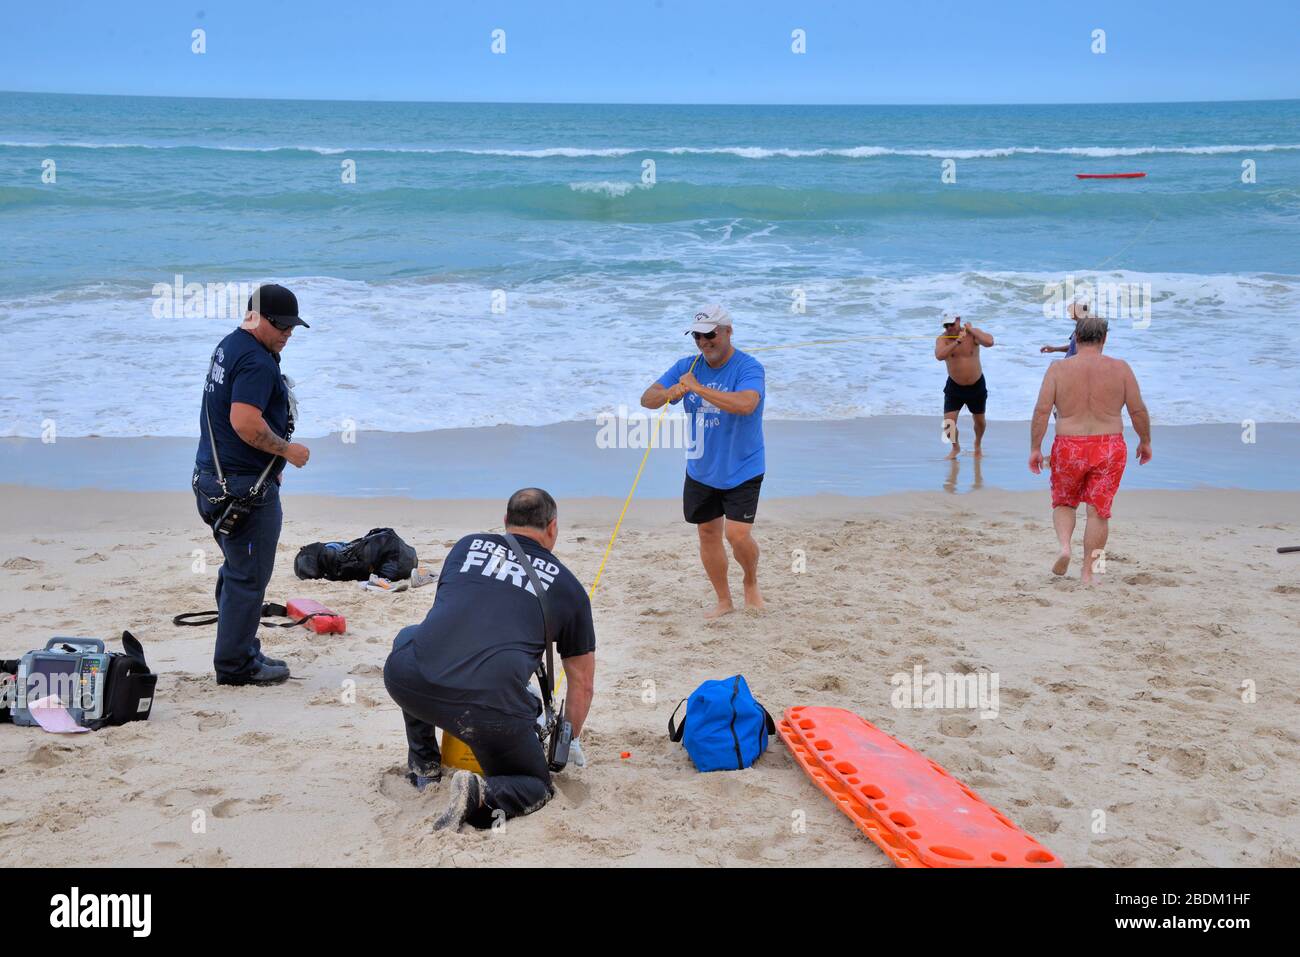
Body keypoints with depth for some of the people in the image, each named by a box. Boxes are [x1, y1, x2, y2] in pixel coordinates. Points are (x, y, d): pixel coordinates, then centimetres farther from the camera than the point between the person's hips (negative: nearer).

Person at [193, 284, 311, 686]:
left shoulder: (229, 346, 15)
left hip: (214, 476, 11)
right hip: (244, 485, -11)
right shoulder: (256, 362, -18)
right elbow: (245, 422, -28)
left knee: (237, 571, 18)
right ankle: (236, 664, 5)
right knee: (248, 576, -2)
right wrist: (287, 450, -14)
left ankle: (239, 653, 28)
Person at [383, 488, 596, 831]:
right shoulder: (568, 587, 21)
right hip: (491, 705, -2)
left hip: (407, 682, 3)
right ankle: (479, 794, -11)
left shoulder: (468, 546, 26)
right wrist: (570, 741, 48)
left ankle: (423, 767, 35)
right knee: (537, 788, 22)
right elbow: (582, 683, 29)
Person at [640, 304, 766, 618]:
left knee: (738, 534, -14)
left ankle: (751, 583, 17)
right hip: (701, 471, 5)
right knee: (708, 534, 11)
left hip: (741, 471, -5)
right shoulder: (687, 366, 1)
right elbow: (647, 399, -3)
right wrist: (668, 393, -27)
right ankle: (724, 600, 27)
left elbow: (746, 403, -36)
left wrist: (698, 388, -36)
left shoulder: (748, 368, -16)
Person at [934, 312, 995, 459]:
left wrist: (971, 330, -24)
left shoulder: (972, 333, -13)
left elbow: (989, 342, -32)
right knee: (948, 422, -9)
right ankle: (956, 447, 20)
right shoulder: (942, 339, -14)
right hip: (954, 387, -1)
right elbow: (939, 356, -34)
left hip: (976, 386, 1)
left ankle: (977, 445, 47)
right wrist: (957, 341, -40)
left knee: (979, 421, 17)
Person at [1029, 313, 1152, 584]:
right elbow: (1138, 410, 1)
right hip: (1109, 448, 0)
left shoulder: (1058, 368, -2)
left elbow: (1041, 411, -7)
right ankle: (1088, 572, 11)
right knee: (1099, 511, 8)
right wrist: (1145, 442, 15)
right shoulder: (1120, 368, -1)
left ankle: (1064, 546, -3)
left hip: (1069, 449, 0)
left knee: (1063, 503, 20)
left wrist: (1035, 448, -1)